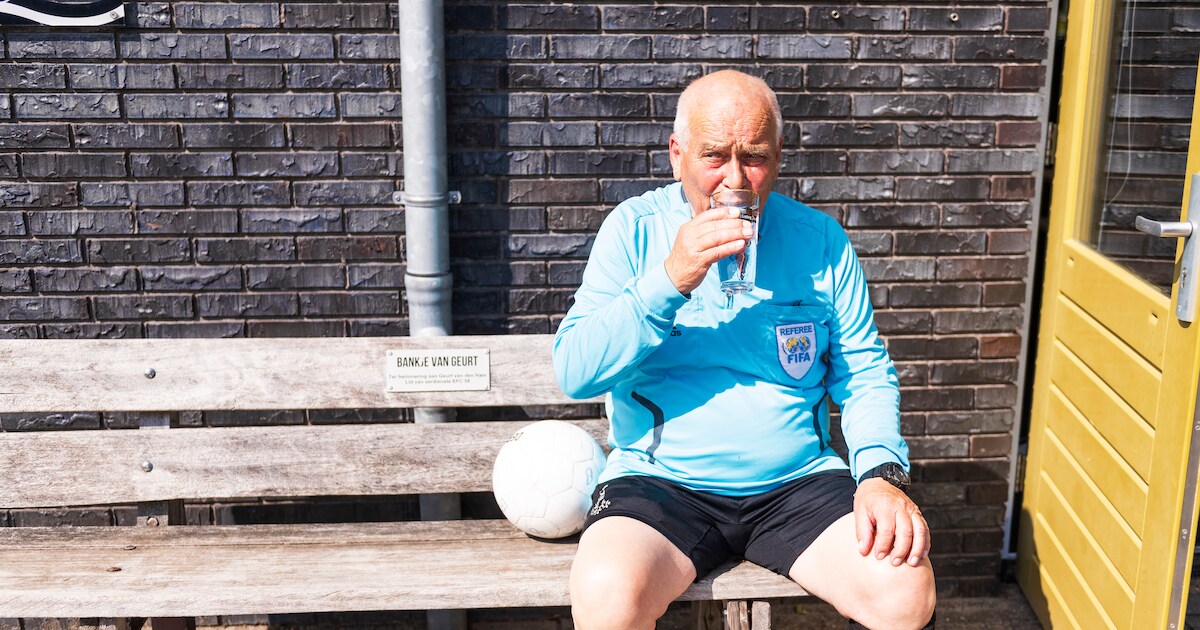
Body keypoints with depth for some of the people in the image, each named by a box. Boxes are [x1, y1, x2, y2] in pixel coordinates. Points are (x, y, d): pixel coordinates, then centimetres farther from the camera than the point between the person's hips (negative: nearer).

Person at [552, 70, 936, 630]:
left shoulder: (820, 240, 4)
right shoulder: (635, 229, -1)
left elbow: (865, 374, 7)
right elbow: (574, 372, -9)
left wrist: (882, 475, -11)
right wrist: (671, 279, -20)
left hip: (799, 483, 2)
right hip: (659, 480, -1)